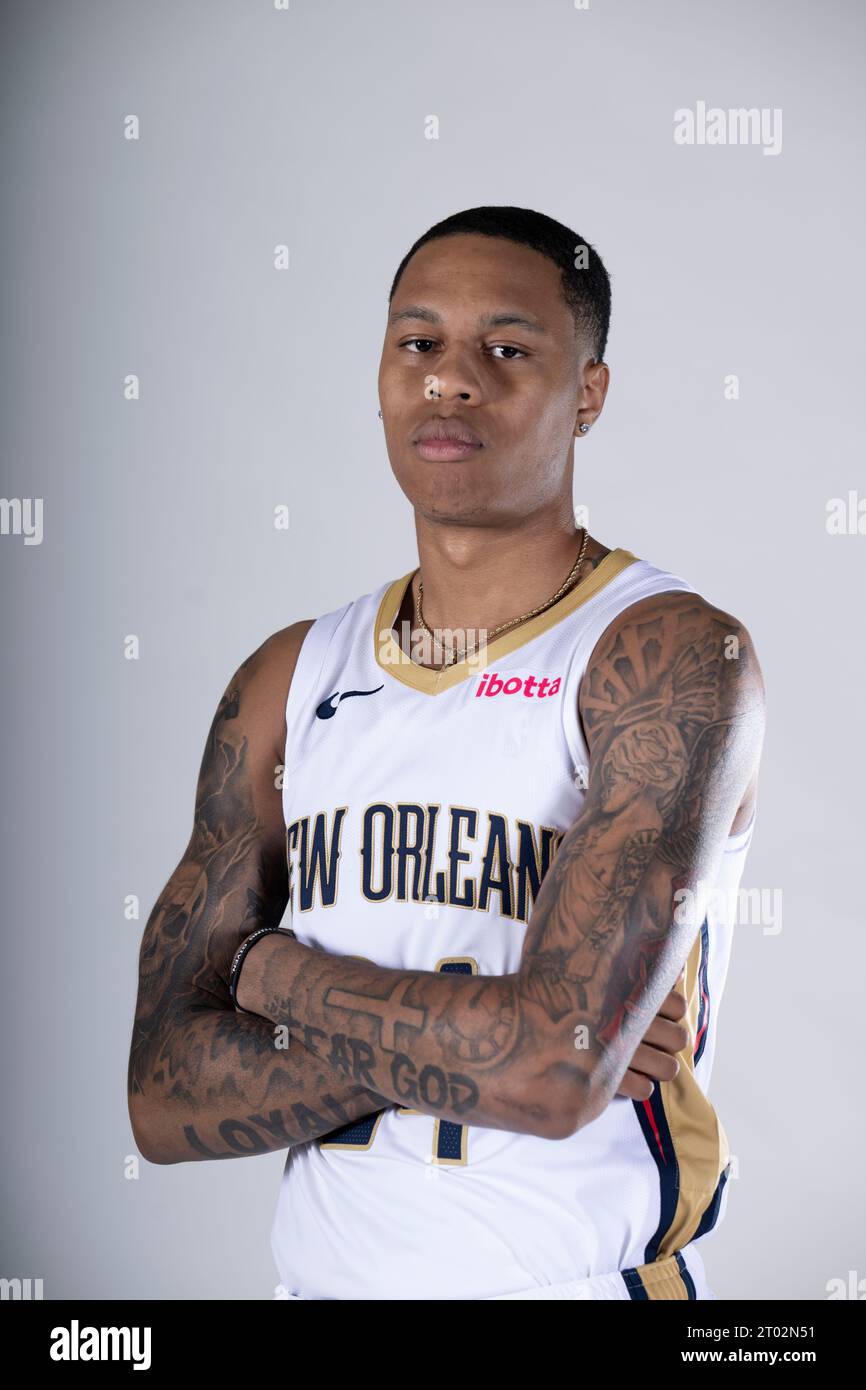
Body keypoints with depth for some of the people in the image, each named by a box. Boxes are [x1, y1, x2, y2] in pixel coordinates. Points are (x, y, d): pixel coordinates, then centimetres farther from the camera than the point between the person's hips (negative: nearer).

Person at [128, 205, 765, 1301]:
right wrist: (474, 1032, -19)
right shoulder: (289, 683, -1)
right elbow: (164, 1098, -6)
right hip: (324, 1270, 4)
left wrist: (280, 973, -12)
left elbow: (557, 1070, -26)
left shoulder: (676, 656, -15)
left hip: (578, 1276, -4)